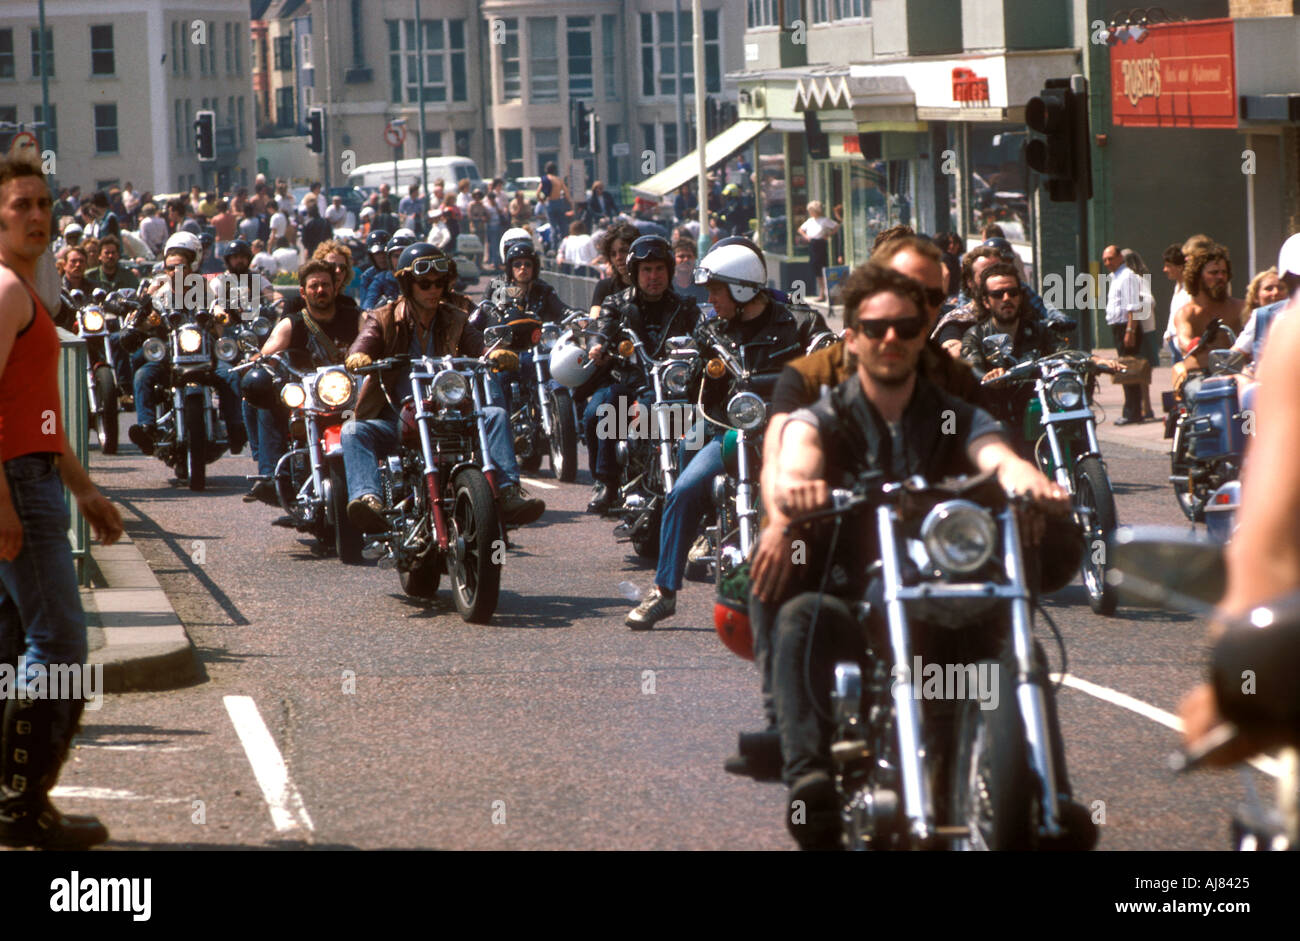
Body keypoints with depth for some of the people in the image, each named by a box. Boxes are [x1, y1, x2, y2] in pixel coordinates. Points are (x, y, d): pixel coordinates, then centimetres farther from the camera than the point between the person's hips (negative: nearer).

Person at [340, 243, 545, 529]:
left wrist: (496, 355, -26)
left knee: (495, 416, -23)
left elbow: (477, 348, -1)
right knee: (353, 431, -29)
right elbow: (364, 345, -9)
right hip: (395, 418, -1)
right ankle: (368, 499, -50)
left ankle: (508, 494, -33)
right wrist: (358, 358, -35)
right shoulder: (383, 320, 9)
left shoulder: (455, 320, 14)